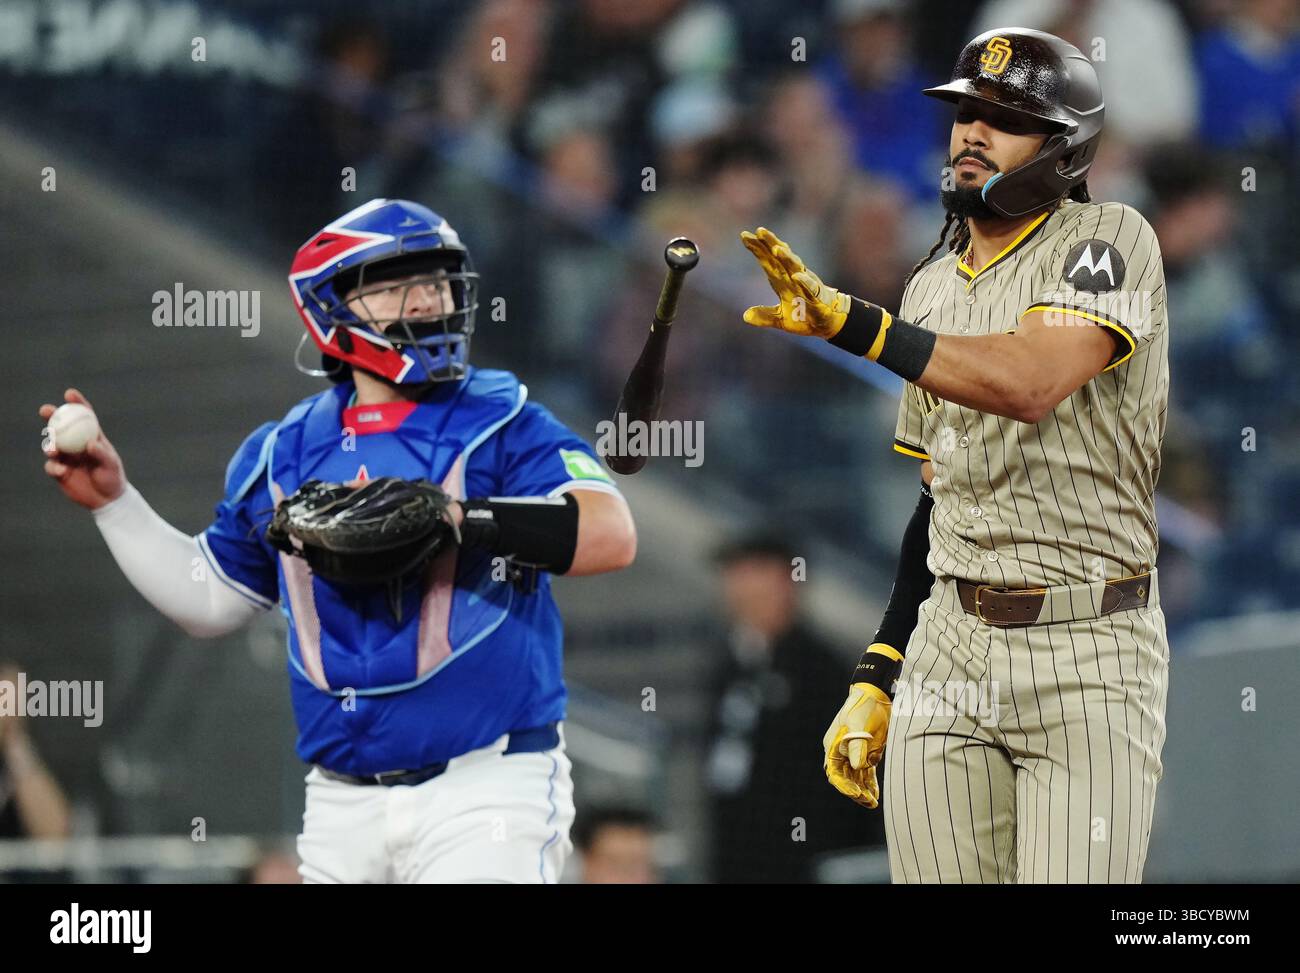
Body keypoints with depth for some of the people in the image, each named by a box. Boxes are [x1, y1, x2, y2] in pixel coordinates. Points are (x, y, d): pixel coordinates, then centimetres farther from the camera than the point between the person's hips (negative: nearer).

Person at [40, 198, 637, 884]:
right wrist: (113, 501, 15)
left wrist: (451, 517, -28)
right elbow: (210, 601, 24)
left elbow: (611, 535, -20)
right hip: (343, 801, 5)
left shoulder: (499, 423, -3)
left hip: (484, 793, -5)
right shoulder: (284, 454, 11)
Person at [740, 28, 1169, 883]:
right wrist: (875, 680, 13)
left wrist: (849, 321, -34)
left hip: (1086, 652, -6)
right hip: (950, 647, 6)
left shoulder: (1108, 239, -6)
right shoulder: (932, 290, 16)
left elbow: (1031, 382, -25)